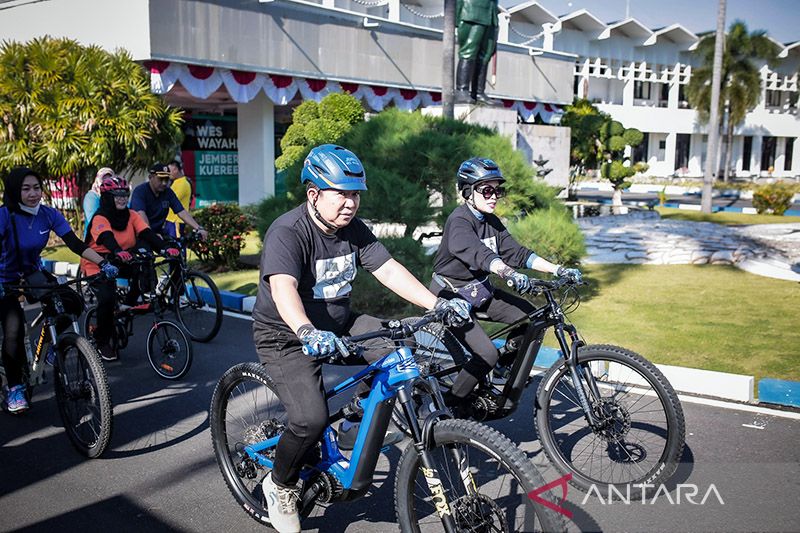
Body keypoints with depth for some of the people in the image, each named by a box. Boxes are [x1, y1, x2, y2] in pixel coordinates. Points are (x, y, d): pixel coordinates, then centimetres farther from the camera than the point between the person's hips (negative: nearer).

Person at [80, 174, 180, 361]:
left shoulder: (131, 216, -2)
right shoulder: (100, 219, -16)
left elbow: (147, 234, -16)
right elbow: (107, 238, -36)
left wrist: (165, 248, -35)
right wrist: (118, 252, -58)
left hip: (121, 262, 5)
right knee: (107, 298, -28)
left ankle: (128, 306, 0)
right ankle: (101, 342, -4)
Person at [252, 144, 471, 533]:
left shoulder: (353, 230, -2)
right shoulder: (287, 232, -23)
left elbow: (389, 270, -8)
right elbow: (284, 288, -39)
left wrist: (437, 304, -20)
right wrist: (307, 332, -58)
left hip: (338, 326, 7)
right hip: (287, 337, -6)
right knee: (310, 419, -24)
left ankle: (354, 436, 7)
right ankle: (280, 486, 8)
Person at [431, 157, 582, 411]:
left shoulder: (491, 222, 4)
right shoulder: (459, 221, -22)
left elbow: (516, 252, -4)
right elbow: (479, 253, -40)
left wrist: (558, 270, -16)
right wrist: (510, 274, -58)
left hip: (479, 290, 8)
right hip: (452, 296, -8)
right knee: (487, 355, -22)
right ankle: (451, 403, 2)